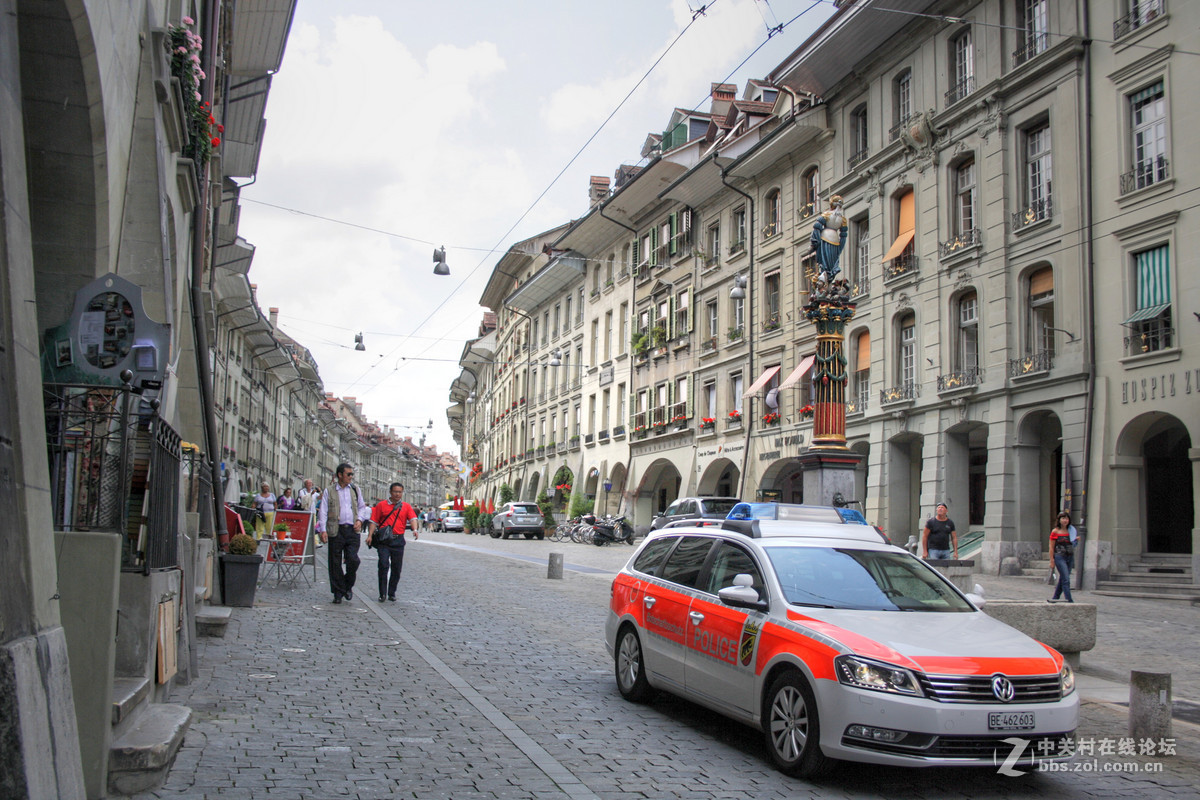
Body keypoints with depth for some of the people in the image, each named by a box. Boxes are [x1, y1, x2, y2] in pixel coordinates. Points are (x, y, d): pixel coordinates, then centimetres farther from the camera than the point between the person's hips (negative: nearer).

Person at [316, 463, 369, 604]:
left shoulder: (355, 490, 13)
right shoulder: (329, 491, 3)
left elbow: (362, 507, 20)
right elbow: (323, 512, 1)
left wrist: (360, 520, 2)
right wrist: (323, 530, -9)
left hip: (352, 530, 2)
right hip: (336, 530, -2)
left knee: (353, 560, -9)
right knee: (335, 563, 2)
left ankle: (348, 586, 15)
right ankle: (338, 592, 12)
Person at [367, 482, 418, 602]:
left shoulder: (406, 507, 10)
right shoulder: (381, 505, 7)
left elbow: (412, 519, -4)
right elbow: (374, 521, 6)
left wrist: (415, 530, -24)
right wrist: (370, 535, -6)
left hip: (398, 541, 2)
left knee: (396, 568, 5)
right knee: (384, 565, -10)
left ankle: (392, 593, 18)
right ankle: (382, 593, -4)